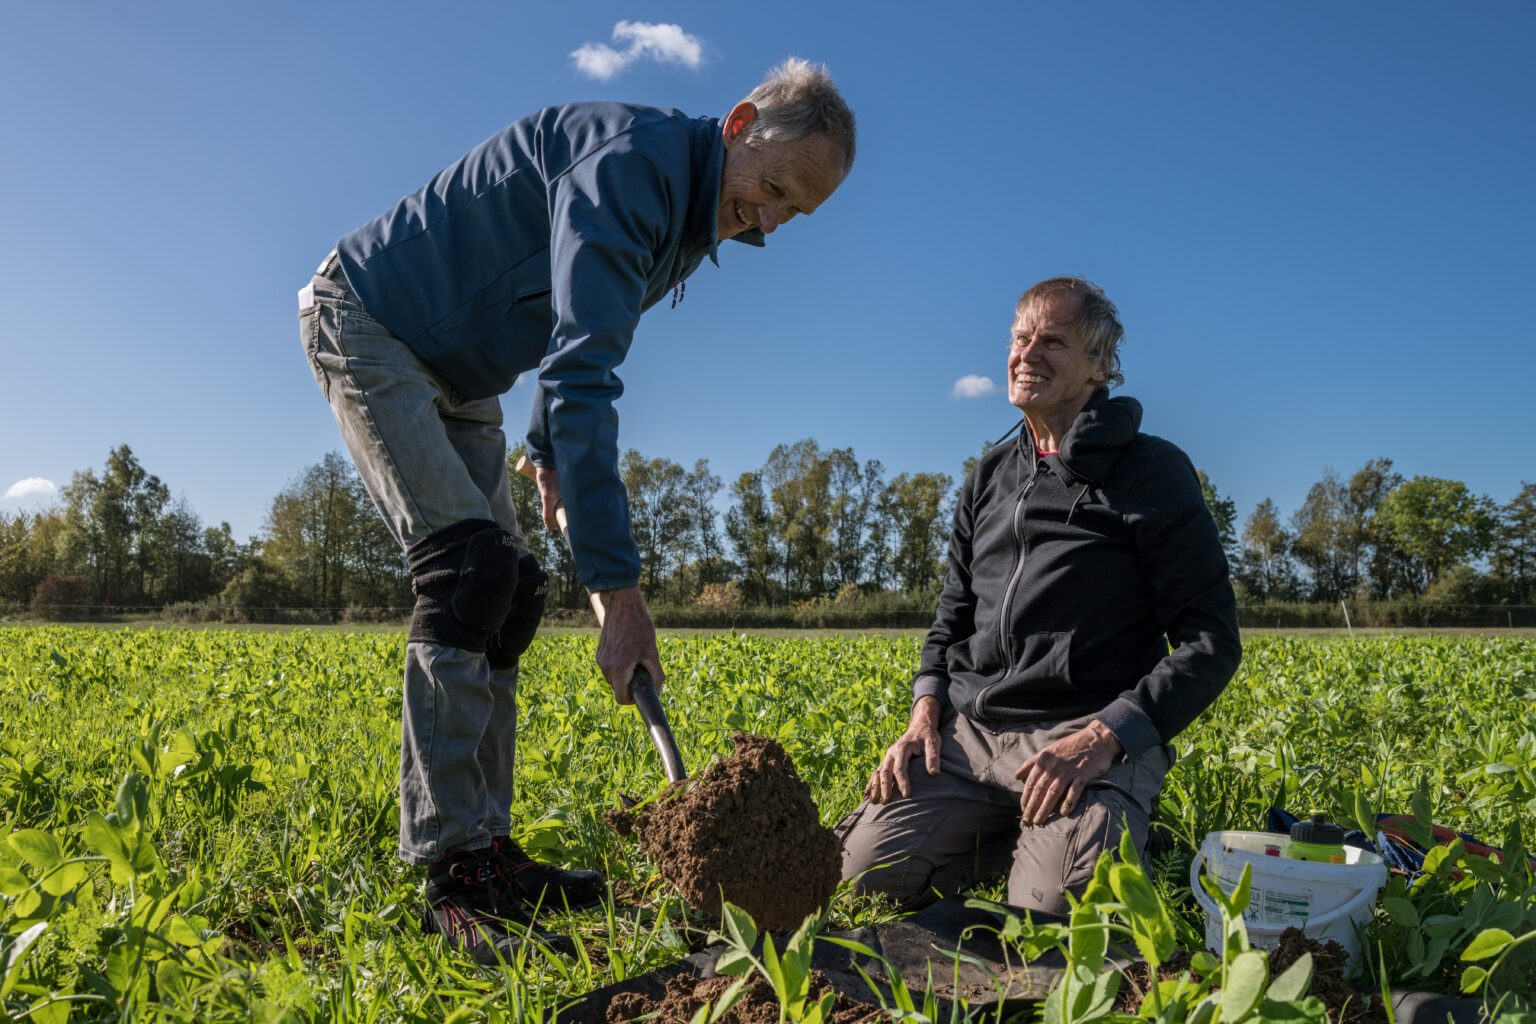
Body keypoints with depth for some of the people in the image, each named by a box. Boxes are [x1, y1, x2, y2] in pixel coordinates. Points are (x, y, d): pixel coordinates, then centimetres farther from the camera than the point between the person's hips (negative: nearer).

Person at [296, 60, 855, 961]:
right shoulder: (633, 162, -27)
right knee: (469, 567, -22)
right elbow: (582, 375, -36)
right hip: (368, 322, -9)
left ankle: (487, 847, 4)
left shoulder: (692, 217, 4)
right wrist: (619, 583, -38)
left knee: (510, 595, 0)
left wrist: (551, 451, 15)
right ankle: (453, 869, -19)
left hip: (455, 375, 9)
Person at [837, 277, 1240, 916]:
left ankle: (1093, 832, 7)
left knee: (1049, 912, -27)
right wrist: (927, 710, 5)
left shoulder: (1152, 473, 0)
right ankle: (1017, 832, 11)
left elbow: (1210, 640, -5)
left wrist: (1106, 737, -19)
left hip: (1089, 739, -5)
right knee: (869, 867, -13)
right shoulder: (990, 476, 18)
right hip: (968, 732, 5)